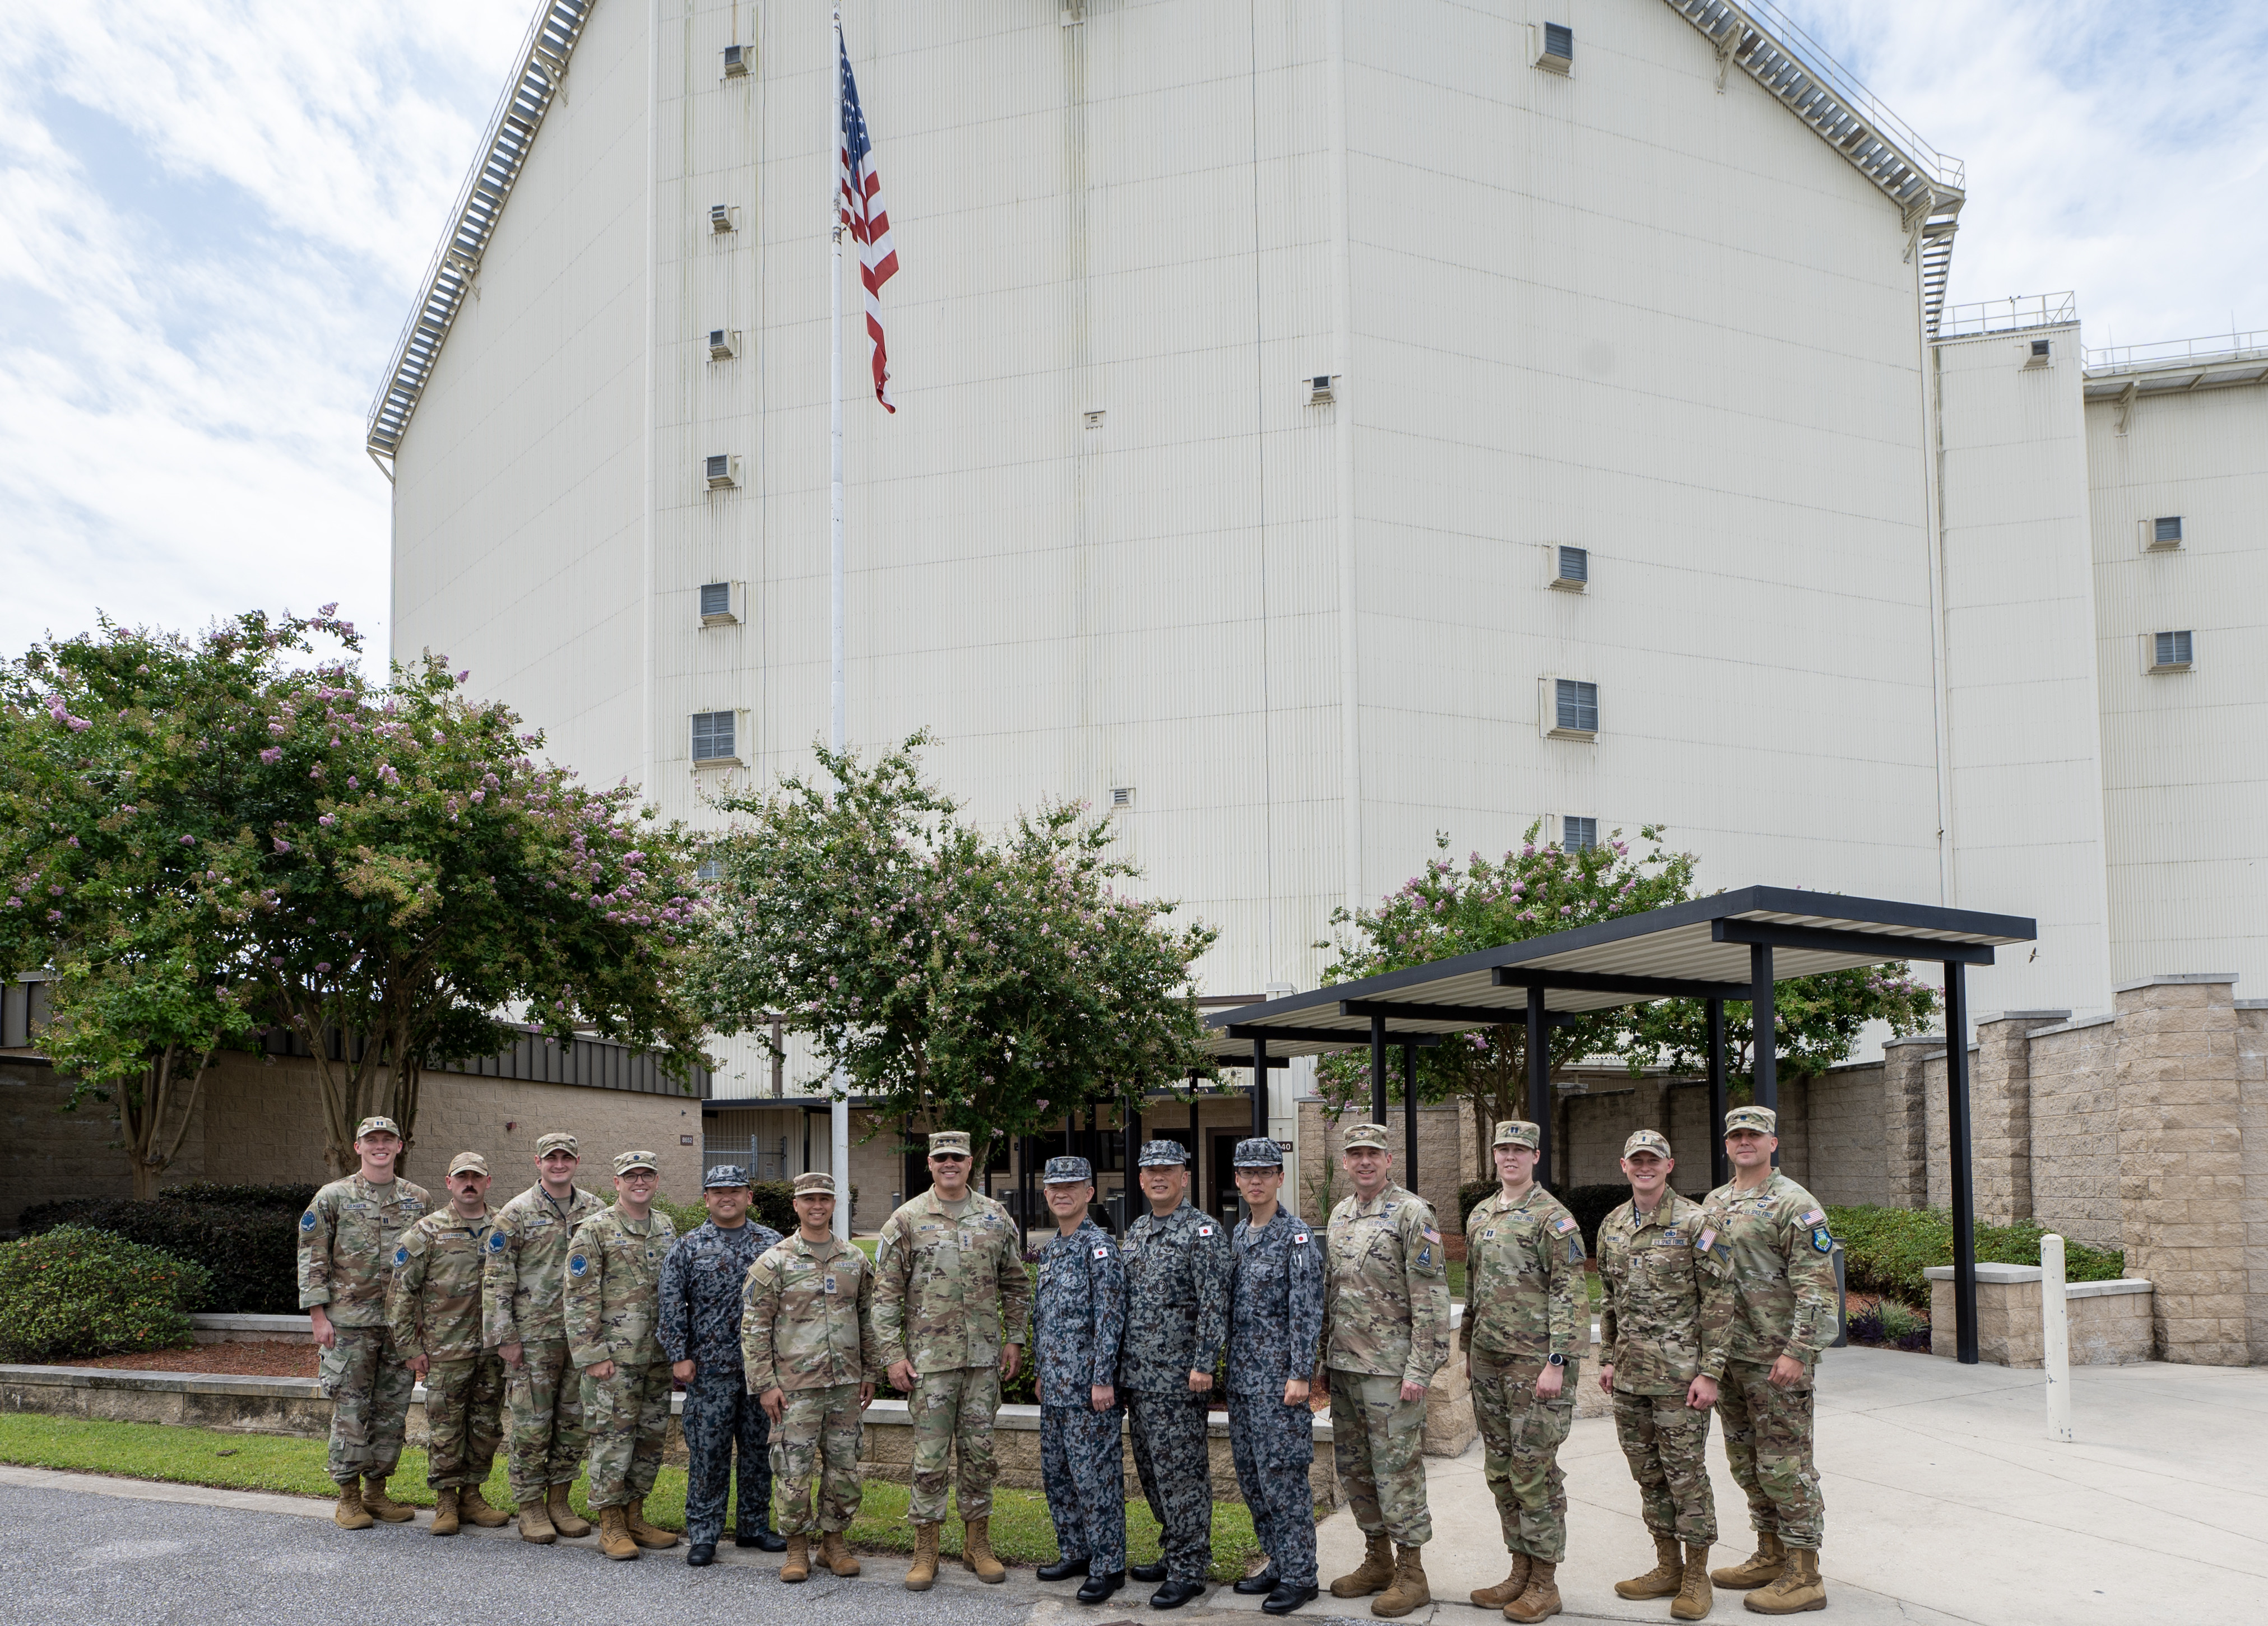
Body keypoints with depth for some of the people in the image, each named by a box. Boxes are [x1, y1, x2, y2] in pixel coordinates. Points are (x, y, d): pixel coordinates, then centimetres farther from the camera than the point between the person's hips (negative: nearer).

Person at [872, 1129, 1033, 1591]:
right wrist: (893, 1354, -7)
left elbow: (1015, 1283, 15)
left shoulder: (996, 1218, 7)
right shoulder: (907, 1220, -2)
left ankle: (977, 1544, 20)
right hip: (929, 1357, -2)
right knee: (930, 1454, 0)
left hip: (984, 1356, 3)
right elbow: (886, 1293, -2)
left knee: (979, 1450, 9)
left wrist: (1014, 1339, 9)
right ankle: (925, 1550, 10)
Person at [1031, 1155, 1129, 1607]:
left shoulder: (1099, 1246, -11)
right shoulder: (1049, 1249, 14)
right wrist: (1040, 1373, 19)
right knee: (1056, 1472, 14)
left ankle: (1108, 1565, 3)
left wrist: (1103, 1379, -19)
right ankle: (1074, 1552, 26)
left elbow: (1110, 1318, -16)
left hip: (1087, 1385, -8)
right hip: (1054, 1386, 9)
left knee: (1095, 1475, -4)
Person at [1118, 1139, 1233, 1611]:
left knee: (1181, 1471, -4)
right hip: (1137, 1376, 8)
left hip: (1179, 1377, -8)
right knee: (1151, 1470, 14)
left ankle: (1189, 1568, 3)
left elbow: (1214, 1305, -15)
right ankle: (1175, 1554, 25)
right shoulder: (1133, 1234, 15)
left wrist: (1203, 1365, -19)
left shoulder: (1204, 1231, -9)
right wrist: (1120, 1368, 17)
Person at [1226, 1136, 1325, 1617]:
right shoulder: (1238, 1235, 12)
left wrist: (1300, 1375, -18)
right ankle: (1279, 1564, 24)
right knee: (1251, 1474, 12)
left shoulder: (1297, 1235, -11)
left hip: (1278, 1376, -8)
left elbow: (1306, 1311, -14)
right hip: (1242, 1374, 8)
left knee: (1283, 1475, -5)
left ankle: (1299, 1576, 4)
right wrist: (1230, 1366, 16)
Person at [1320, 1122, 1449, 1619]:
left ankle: (1411, 1573, 7)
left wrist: (1418, 1369, -19)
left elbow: (1431, 1300, -15)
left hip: (1391, 1368, -8)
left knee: (1396, 1468, -3)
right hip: (1343, 1367, 8)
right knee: (1354, 1467, 14)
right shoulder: (1340, 1214, 12)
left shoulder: (1412, 1214, -11)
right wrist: (1324, 1355, 16)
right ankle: (1377, 1559, 26)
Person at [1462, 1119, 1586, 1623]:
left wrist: (1558, 1362, -18)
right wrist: (1469, 1348, 19)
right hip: (1488, 1362, 7)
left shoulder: (1552, 1217, -9)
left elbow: (1569, 1294, -13)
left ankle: (1545, 1582, 5)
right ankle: (1520, 1569, 21)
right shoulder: (1480, 1216, 13)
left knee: (1534, 1471, -4)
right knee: (1501, 1471, 11)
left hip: (1534, 1362, -7)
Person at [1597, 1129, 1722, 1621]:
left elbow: (1715, 1301, -10)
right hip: (1629, 1374, 6)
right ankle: (1667, 1566, 24)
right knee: (1647, 1471, 12)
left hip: (1678, 1371, -6)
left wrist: (1709, 1372, -14)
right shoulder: (1612, 1226, 10)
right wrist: (1607, 1358, 13)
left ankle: (1696, 1576, 10)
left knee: (1685, 1471, -1)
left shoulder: (1693, 1222, -9)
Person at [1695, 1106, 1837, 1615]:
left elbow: (1816, 1286, -16)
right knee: (1747, 1461, 15)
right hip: (1728, 1357, 8)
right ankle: (1769, 1557, 28)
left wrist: (1796, 1352, -21)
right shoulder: (1713, 1205, 13)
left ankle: (1804, 1575, 2)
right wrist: (1708, 1351, 17)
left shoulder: (1794, 1204, -11)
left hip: (1777, 1357, -8)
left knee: (1784, 1464, -5)